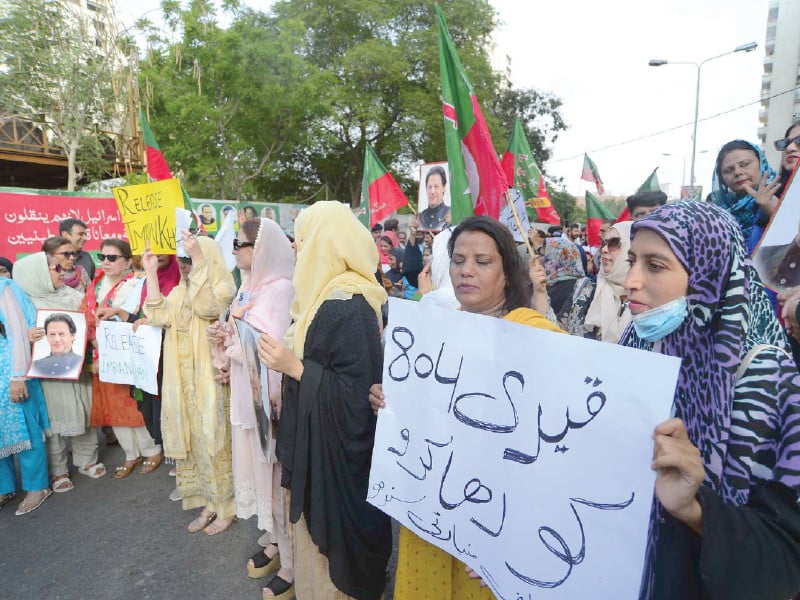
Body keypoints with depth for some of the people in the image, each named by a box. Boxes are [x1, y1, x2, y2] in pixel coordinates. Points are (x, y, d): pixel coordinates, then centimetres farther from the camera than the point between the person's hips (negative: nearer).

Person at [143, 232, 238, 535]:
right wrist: (151, 272, -4)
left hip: (211, 379, -6)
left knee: (215, 441, 1)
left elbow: (207, 306, -26)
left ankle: (226, 507, 17)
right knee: (195, 441, 13)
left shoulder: (222, 286, -5)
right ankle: (209, 503, 27)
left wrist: (198, 257, -27)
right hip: (185, 381, 6)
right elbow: (159, 315, -1)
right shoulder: (181, 290, 13)